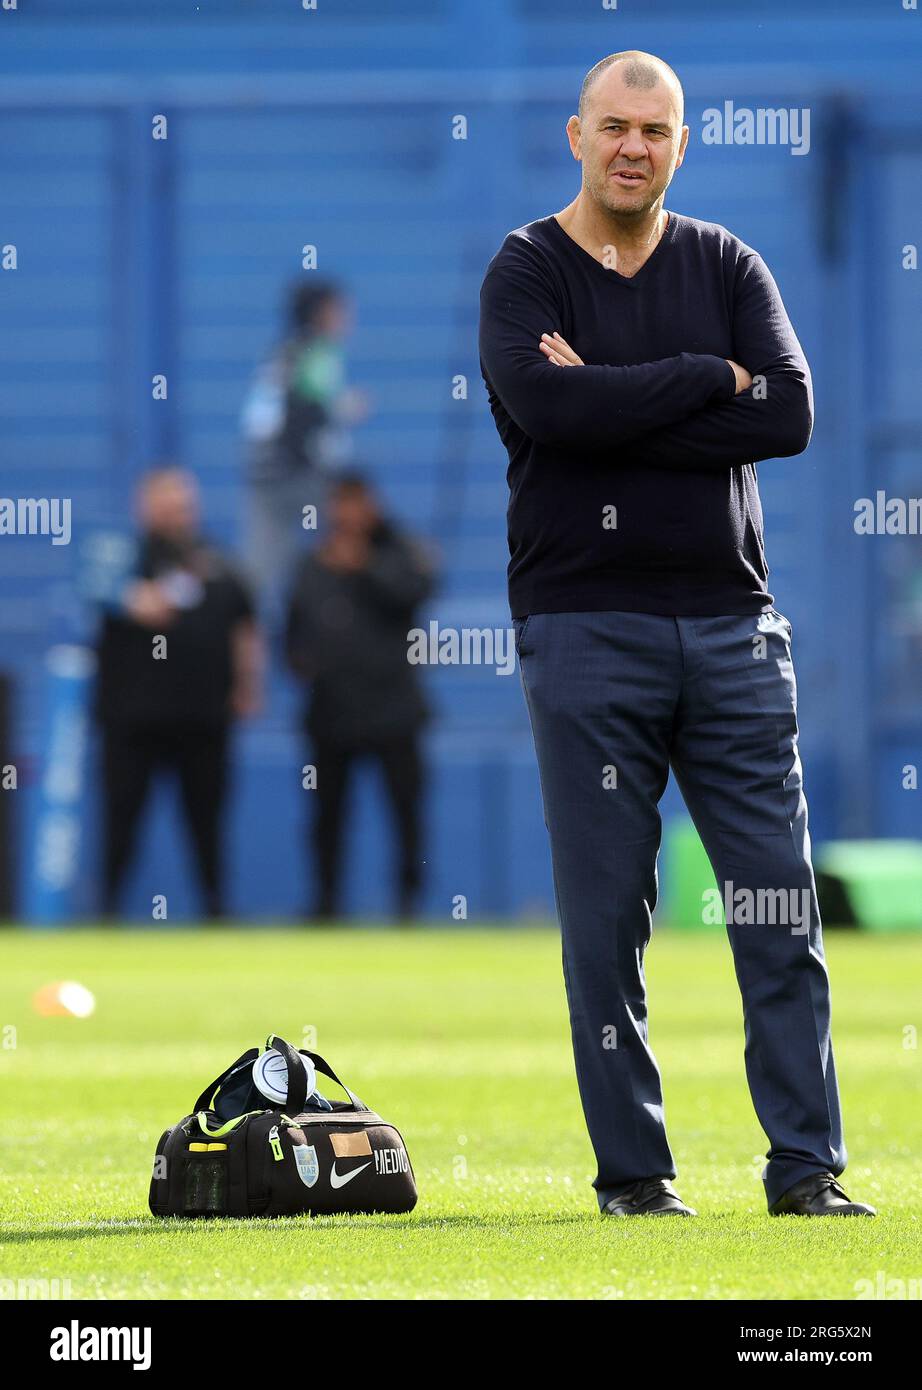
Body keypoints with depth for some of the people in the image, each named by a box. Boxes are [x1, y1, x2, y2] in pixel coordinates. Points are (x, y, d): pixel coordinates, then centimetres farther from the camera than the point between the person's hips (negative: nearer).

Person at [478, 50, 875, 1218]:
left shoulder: (727, 267, 10)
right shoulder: (527, 271, 2)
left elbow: (789, 412, -6)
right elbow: (546, 404, -17)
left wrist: (616, 407, -12)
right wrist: (705, 379, -9)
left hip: (732, 624, 3)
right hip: (585, 629, -3)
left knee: (783, 912, 0)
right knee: (605, 918, 0)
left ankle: (807, 1167, 3)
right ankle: (632, 1172, 7)